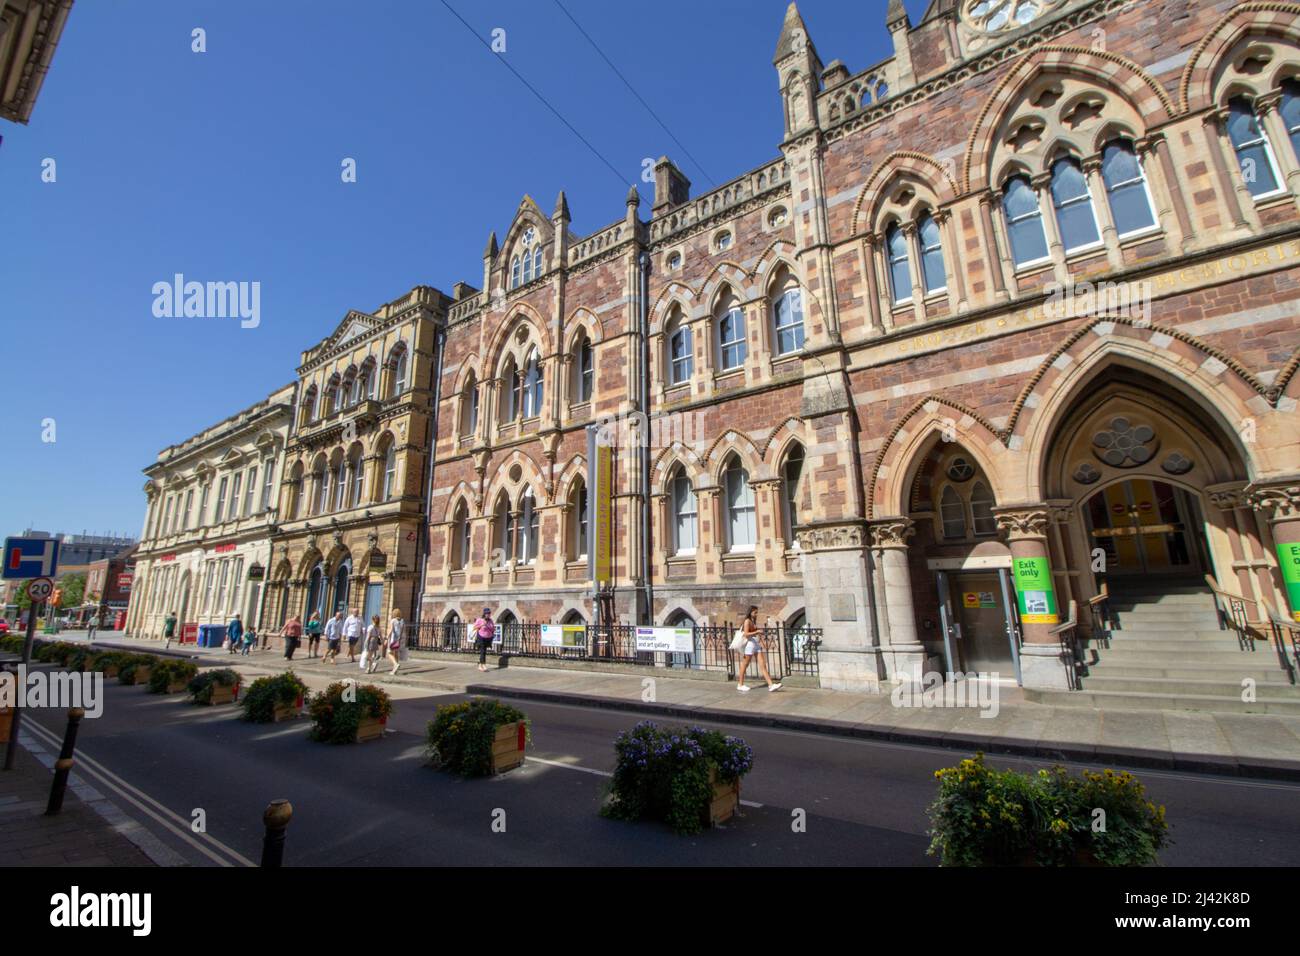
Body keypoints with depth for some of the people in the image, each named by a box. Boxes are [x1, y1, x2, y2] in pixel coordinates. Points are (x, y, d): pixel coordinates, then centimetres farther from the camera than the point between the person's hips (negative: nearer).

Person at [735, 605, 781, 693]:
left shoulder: (753, 621, 16)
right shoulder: (747, 621, -10)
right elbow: (746, 634, -19)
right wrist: (757, 632, -23)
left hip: (756, 644, 8)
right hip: (750, 644, -8)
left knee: (763, 665, 1)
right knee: (745, 665, 4)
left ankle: (771, 685, -3)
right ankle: (740, 685, 15)